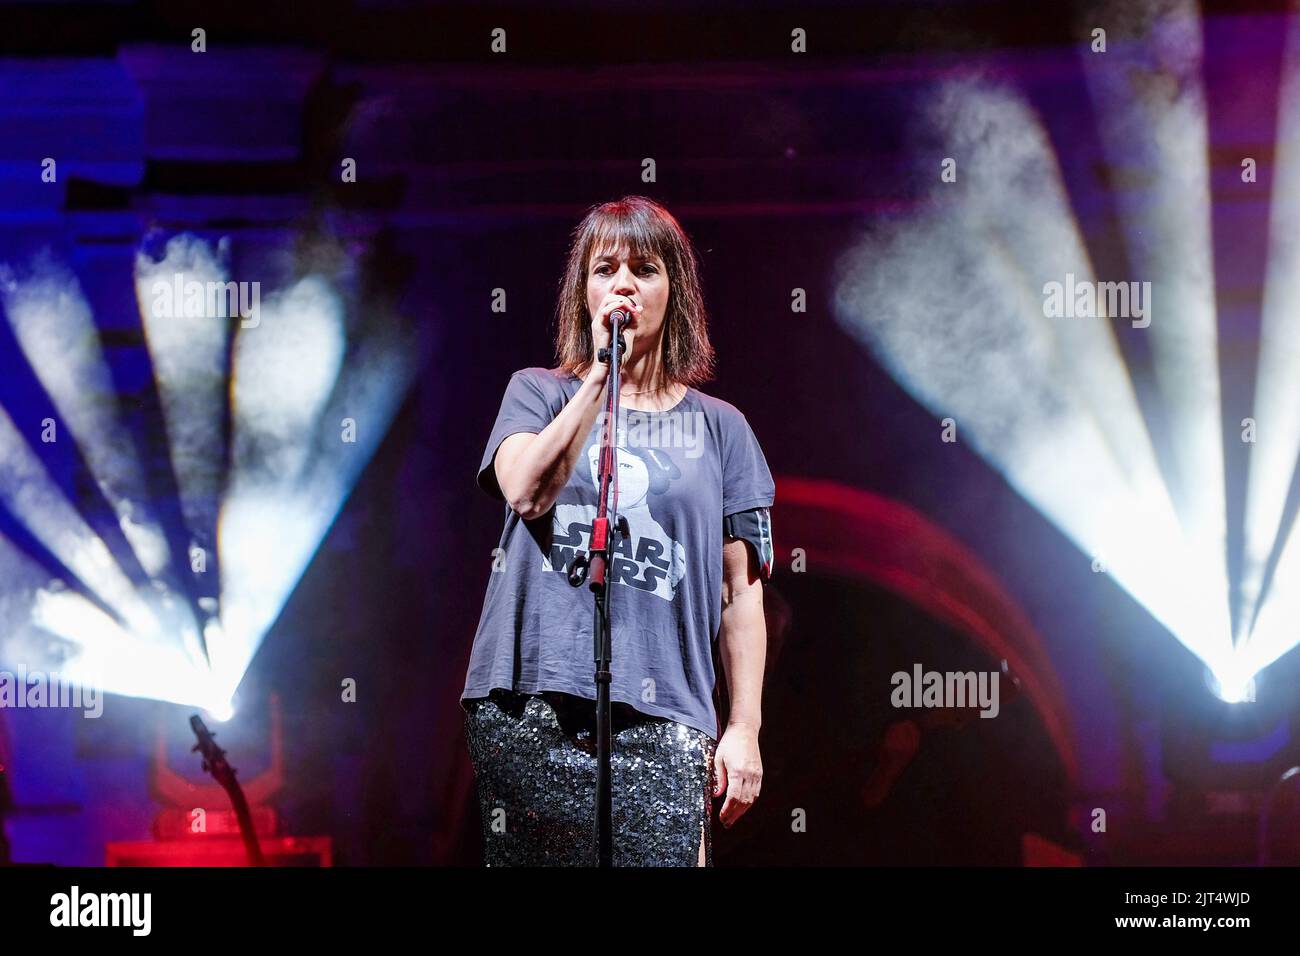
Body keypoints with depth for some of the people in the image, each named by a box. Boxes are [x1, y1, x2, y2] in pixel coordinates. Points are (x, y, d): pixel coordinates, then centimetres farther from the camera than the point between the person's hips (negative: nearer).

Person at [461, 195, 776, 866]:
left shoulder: (719, 427, 15)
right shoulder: (537, 394, 14)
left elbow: (740, 591, 11)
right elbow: (526, 492, -8)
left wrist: (744, 729, 3)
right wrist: (602, 375, -8)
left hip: (660, 717, 0)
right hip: (529, 707, 0)